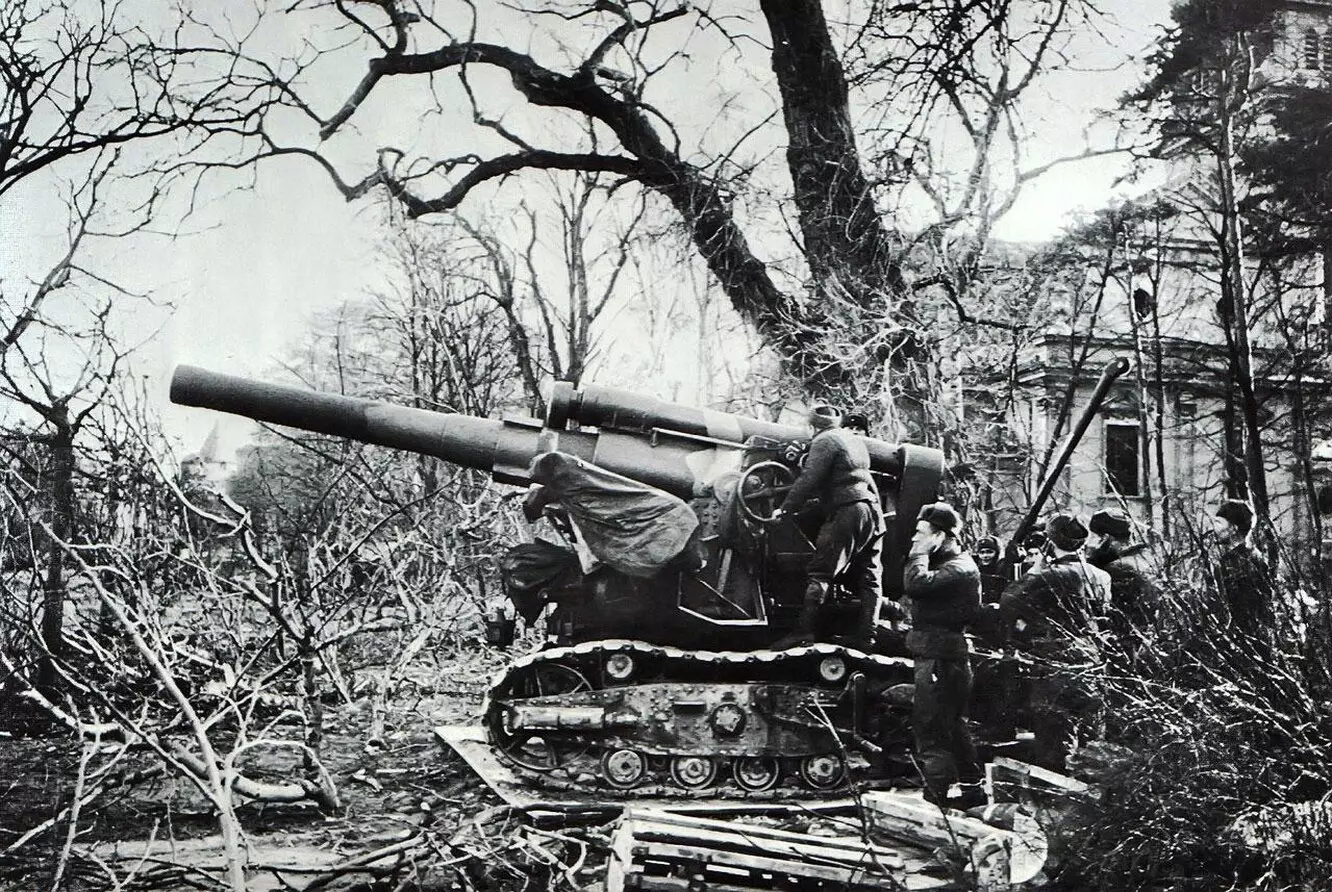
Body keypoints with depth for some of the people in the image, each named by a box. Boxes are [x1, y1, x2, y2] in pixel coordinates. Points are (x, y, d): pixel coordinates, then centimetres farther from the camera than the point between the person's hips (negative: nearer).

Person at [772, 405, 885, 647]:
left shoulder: (825, 441, -2)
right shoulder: (856, 440, 24)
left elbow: (809, 480, -12)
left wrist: (785, 508, -8)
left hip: (846, 511, -8)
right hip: (874, 511, 8)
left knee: (820, 574, -8)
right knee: (869, 579, 8)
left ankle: (804, 632, -15)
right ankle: (866, 638, 6)